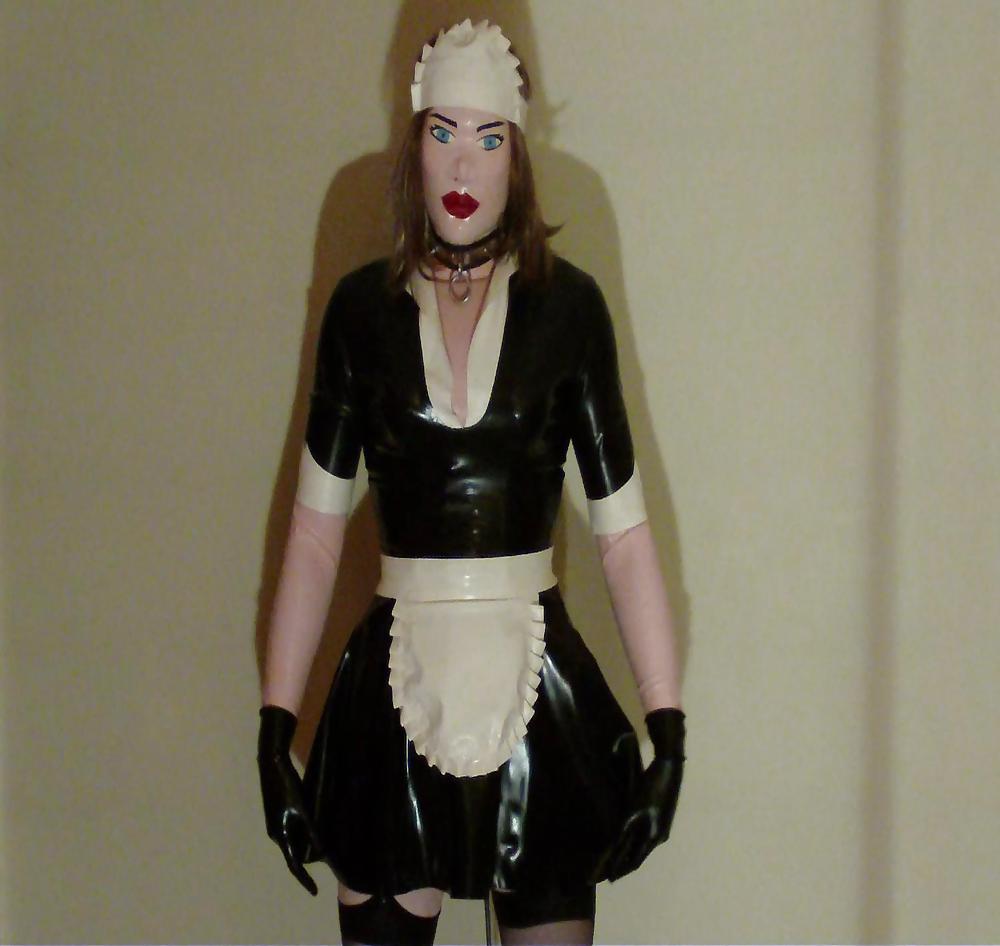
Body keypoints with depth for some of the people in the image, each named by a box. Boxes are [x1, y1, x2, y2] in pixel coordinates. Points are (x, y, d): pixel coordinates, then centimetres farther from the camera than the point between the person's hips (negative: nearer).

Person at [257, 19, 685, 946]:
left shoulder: (568, 304, -1)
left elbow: (623, 531, -1)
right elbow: (316, 528, 5)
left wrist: (668, 725, -7)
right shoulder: (363, 306, 3)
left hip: (536, 687, -1)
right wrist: (275, 725, 2)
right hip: (396, 686, 1)